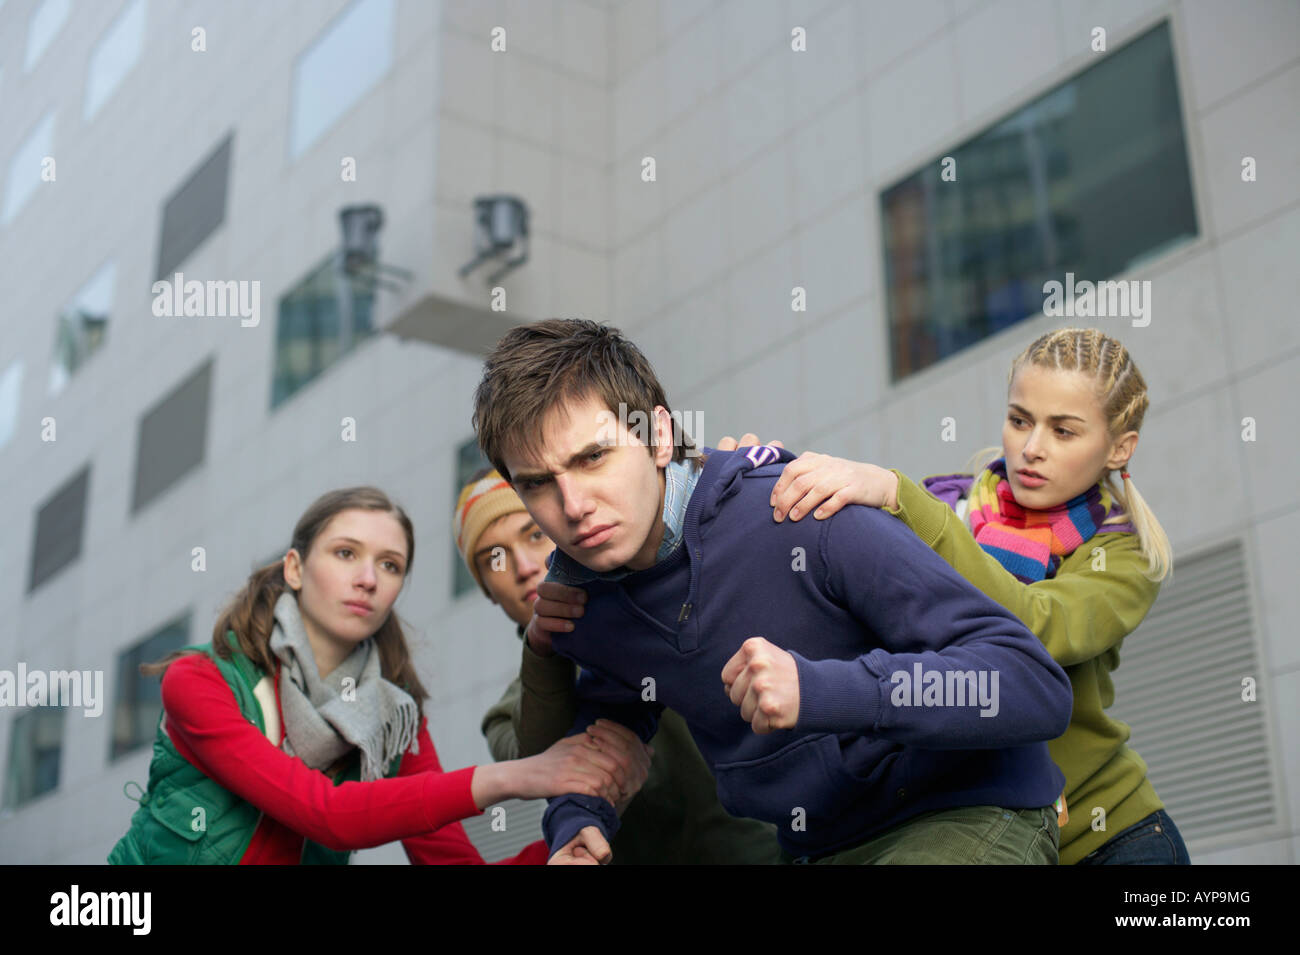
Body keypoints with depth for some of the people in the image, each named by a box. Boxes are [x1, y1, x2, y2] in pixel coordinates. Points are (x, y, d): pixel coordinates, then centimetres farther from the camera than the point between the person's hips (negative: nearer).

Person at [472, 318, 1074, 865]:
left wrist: (820, 690, -38)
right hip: (817, 847, 6)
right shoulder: (578, 603, -2)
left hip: (973, 814, -5)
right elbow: (610, 711, 22)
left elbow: (1038, 688, -26)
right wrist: (575, 822, 0)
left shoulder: (804, 520, -24)